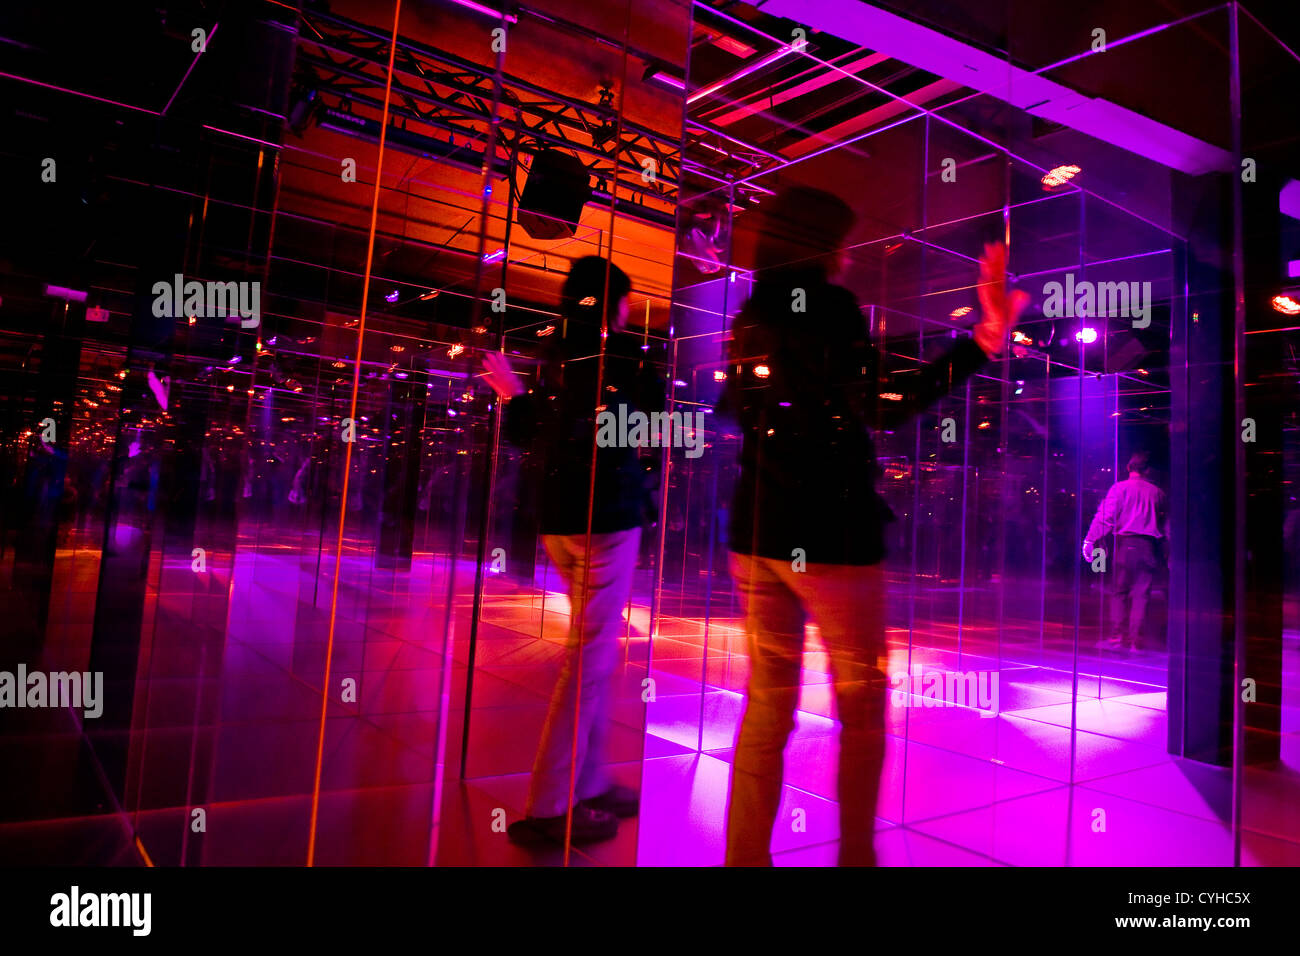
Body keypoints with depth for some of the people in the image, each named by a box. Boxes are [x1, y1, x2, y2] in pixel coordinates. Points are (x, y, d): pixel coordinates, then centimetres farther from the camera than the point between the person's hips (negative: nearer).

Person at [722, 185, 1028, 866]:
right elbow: (881, 408, -18)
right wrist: (985, 340, -18)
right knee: (861, 707, 10)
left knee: (767, 703, 12)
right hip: (831, 535, -6)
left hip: (756, 531, 6)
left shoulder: (748, 319, 11)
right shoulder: (830, 306, -8)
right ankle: (855, 854, 20)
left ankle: (746, 855, 18)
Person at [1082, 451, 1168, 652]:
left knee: (1119, 592, 4)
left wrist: (1089, 540, -7)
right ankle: (1135, 641, 3)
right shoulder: (1157, 492, 11)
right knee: (1141, 594, 4)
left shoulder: (1120, 488, 1)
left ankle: (1118, 636, -2)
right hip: (1149, 546, 2)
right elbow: (1167, 523, 13)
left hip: (1126, 544, -2)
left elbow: (1105, 517, -8)